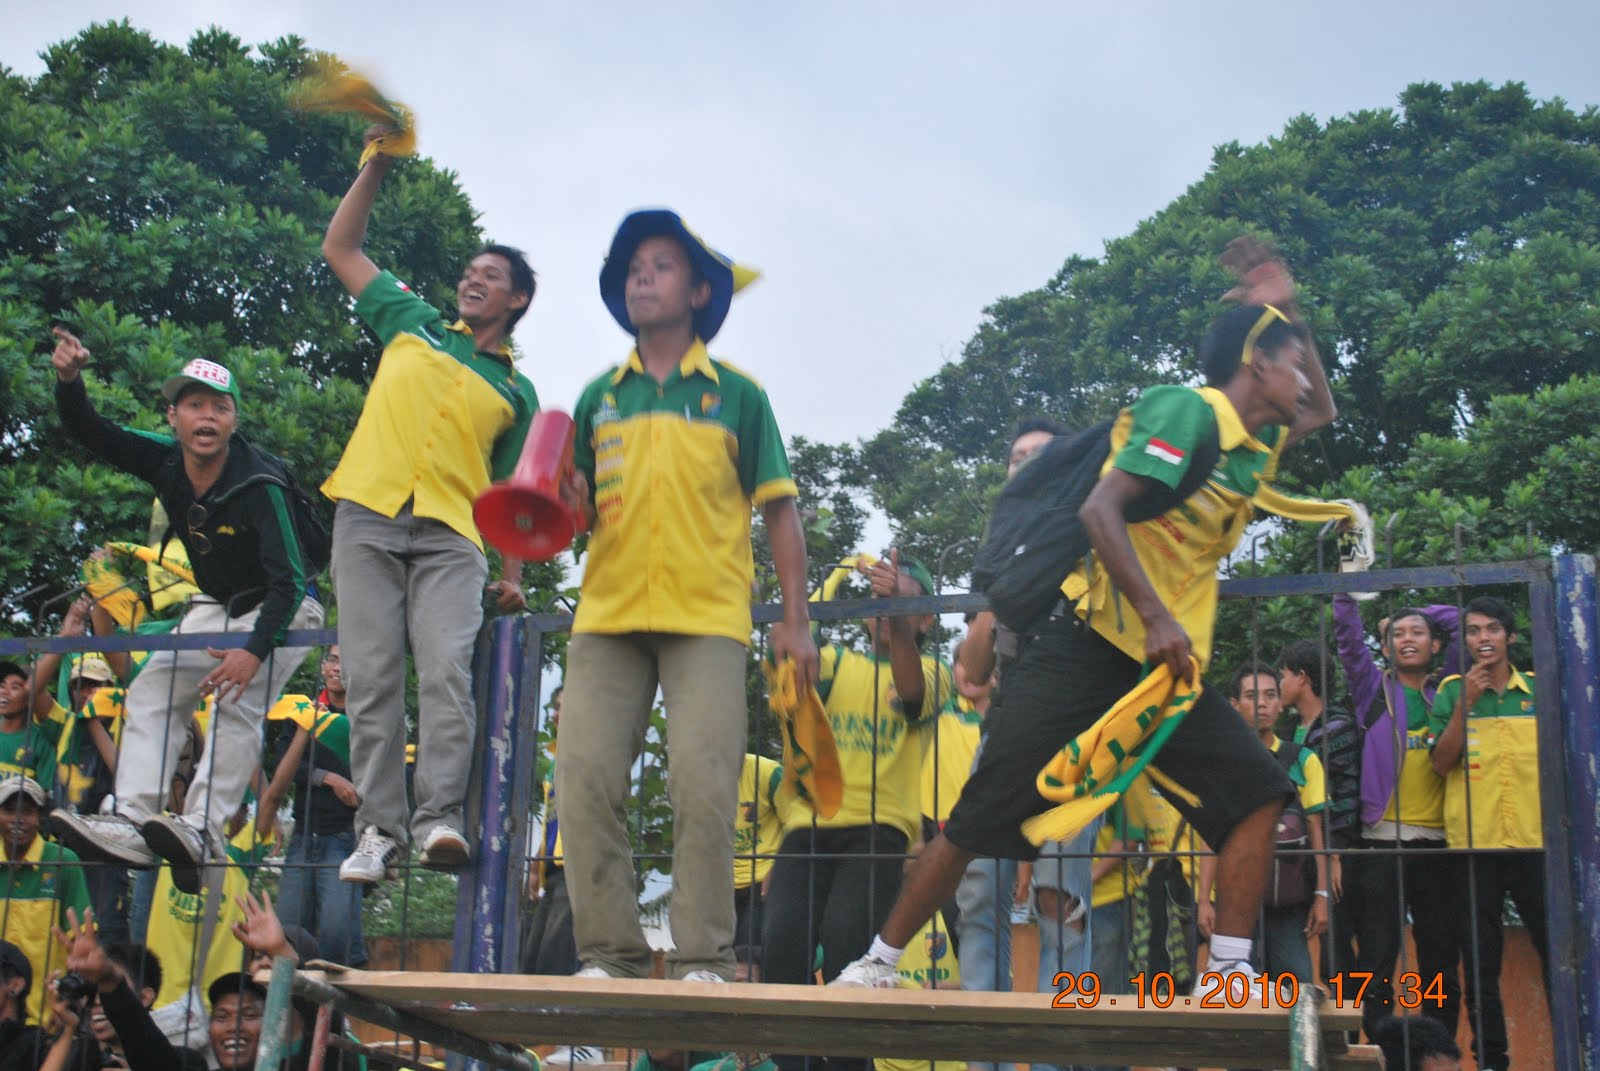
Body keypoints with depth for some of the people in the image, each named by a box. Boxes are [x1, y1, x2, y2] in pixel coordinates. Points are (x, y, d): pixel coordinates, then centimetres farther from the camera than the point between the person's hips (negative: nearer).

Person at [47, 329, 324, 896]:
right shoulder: (164, 461, -10)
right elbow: (88, 430, -7)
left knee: (237, 705, -26)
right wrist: (69, 380, -30)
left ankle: (204, 830, -31)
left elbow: (288, 578, -34)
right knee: (152, 693, -4)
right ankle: (134, 822, -12)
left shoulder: (258, 484, -30)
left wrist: (256, 649, -47)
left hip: (280, 608, -7)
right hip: (215, 607, 7)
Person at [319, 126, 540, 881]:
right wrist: (376, 167, 18)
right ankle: (378, 827, -6)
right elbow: (340, 249, 25)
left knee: (446, 670, -19)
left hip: (451, 535, -1)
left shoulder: (517, 392, 19)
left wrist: (513, 574, 3)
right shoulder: (413, 324, 21)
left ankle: (439, 818, -24)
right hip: (369, 515, 1)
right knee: (371, 676, -6)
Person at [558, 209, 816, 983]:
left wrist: (795, 620, 0)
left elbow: (779, 513, 8)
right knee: (584, 780, -6)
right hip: (608, 614, 3)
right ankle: (610, 953, 3)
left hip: (708, 618, -3)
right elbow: (576, 513, 18)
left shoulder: (736, 395, 9)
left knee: (703, 785, -11)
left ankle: (703, 959, -3)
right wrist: (566, 505, -7)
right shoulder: (598, 397, 16)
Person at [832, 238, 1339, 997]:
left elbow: (1320, 412, 36)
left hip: (1170, 666, 8)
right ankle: (878, 961, 5)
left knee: (1257, 795, -6)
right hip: (1089, 650, -8)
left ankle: (1229, 969, -3)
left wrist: (1282, 310, 21)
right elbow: (1101, 509, -23)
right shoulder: (1189, 412, -12)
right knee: (982, 818, -7)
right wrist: (1157, 618, -29)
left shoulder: (1258, 442, 14)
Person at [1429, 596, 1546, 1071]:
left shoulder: (1539, 690, 6)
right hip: (1473, 843, 0)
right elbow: (1442, 763, -6)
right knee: (1480, 959, 6)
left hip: (1536, 840, 1)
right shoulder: (1451, 691, 3)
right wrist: (1466, 702, -14)